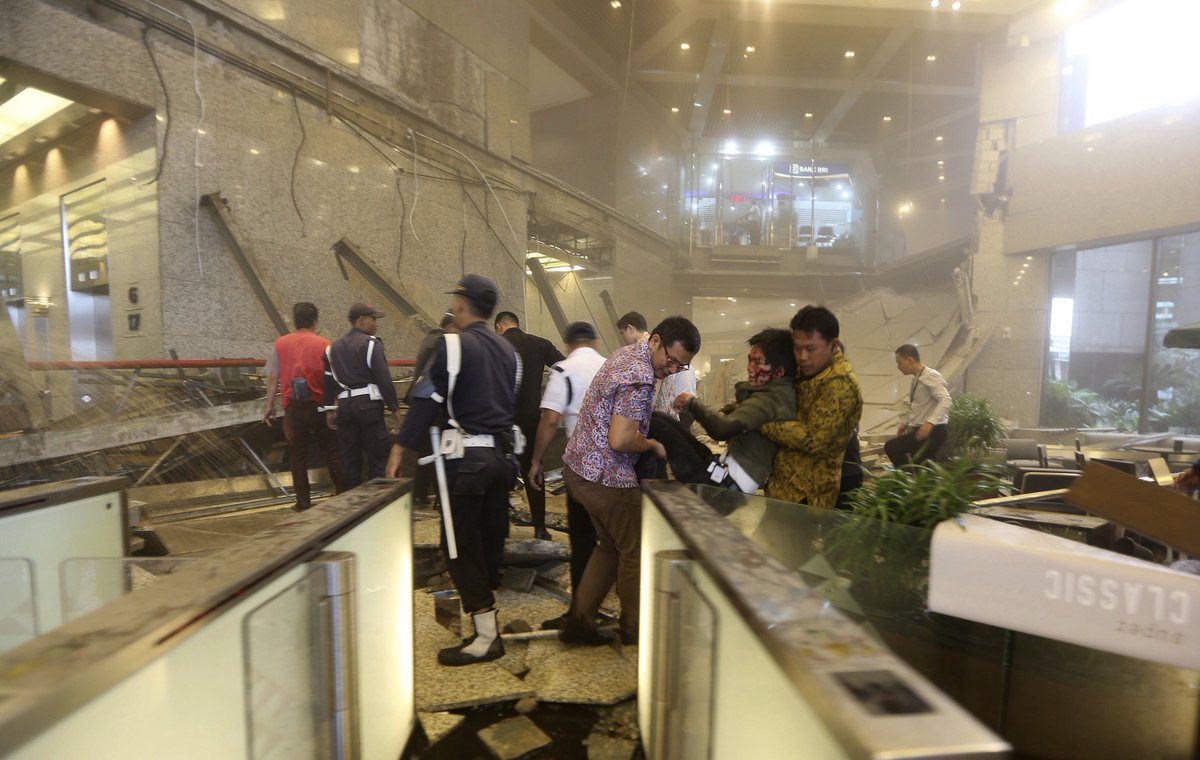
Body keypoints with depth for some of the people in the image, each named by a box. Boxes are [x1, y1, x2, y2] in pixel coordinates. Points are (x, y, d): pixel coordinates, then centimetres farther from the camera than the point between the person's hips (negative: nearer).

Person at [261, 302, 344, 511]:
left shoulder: (280, 344, 2)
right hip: (319, 405, -1)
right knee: (331, 451, 11)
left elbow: (273, 377, 0)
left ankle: (303, 500, 15)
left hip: (293, 407, 1)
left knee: (297, 454, 10)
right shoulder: (324, 344, -4)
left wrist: (269, 405, 5)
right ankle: (342, 494, 15)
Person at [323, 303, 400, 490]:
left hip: (345, 405, 7)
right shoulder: (371, 343, -7)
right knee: (377, 458, 1)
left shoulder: (333, 347, 15)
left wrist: (329, 409, 20)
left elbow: (328, 381, 16)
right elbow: (384, 379, -12)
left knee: (349, 459, 12)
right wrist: (394, 406, -5)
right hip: (368, 404, -6)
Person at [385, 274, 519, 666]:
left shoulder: (453, 345, -10)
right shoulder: (507, 349, 12)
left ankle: (487, 637, 6)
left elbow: (427, 401, -15)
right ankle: (484, 605, 28)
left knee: (460, 546, 2)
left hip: (466, 457, -7)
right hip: (502, 454, 8)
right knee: (491, 540, 16)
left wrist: (399, 447, -10)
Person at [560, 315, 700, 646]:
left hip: (579, 465, 10)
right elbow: (620, 440, -29)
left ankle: (579, 620, 25)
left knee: (610, 546, 21)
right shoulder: (639, 378, -24)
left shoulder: (627, 352, 9)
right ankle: (634, 630, 27)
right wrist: (654, 445, -10)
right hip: (605, 476, -10)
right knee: (636, 551, 9)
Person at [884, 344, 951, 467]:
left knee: (891, 447, -19)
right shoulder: (916, 379, 15)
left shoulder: (931, 375, -13)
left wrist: (930, 422, -36)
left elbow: (945, 400, -25)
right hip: (920, 429, 10)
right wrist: (905, 423, 14)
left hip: (933, 430, -10)